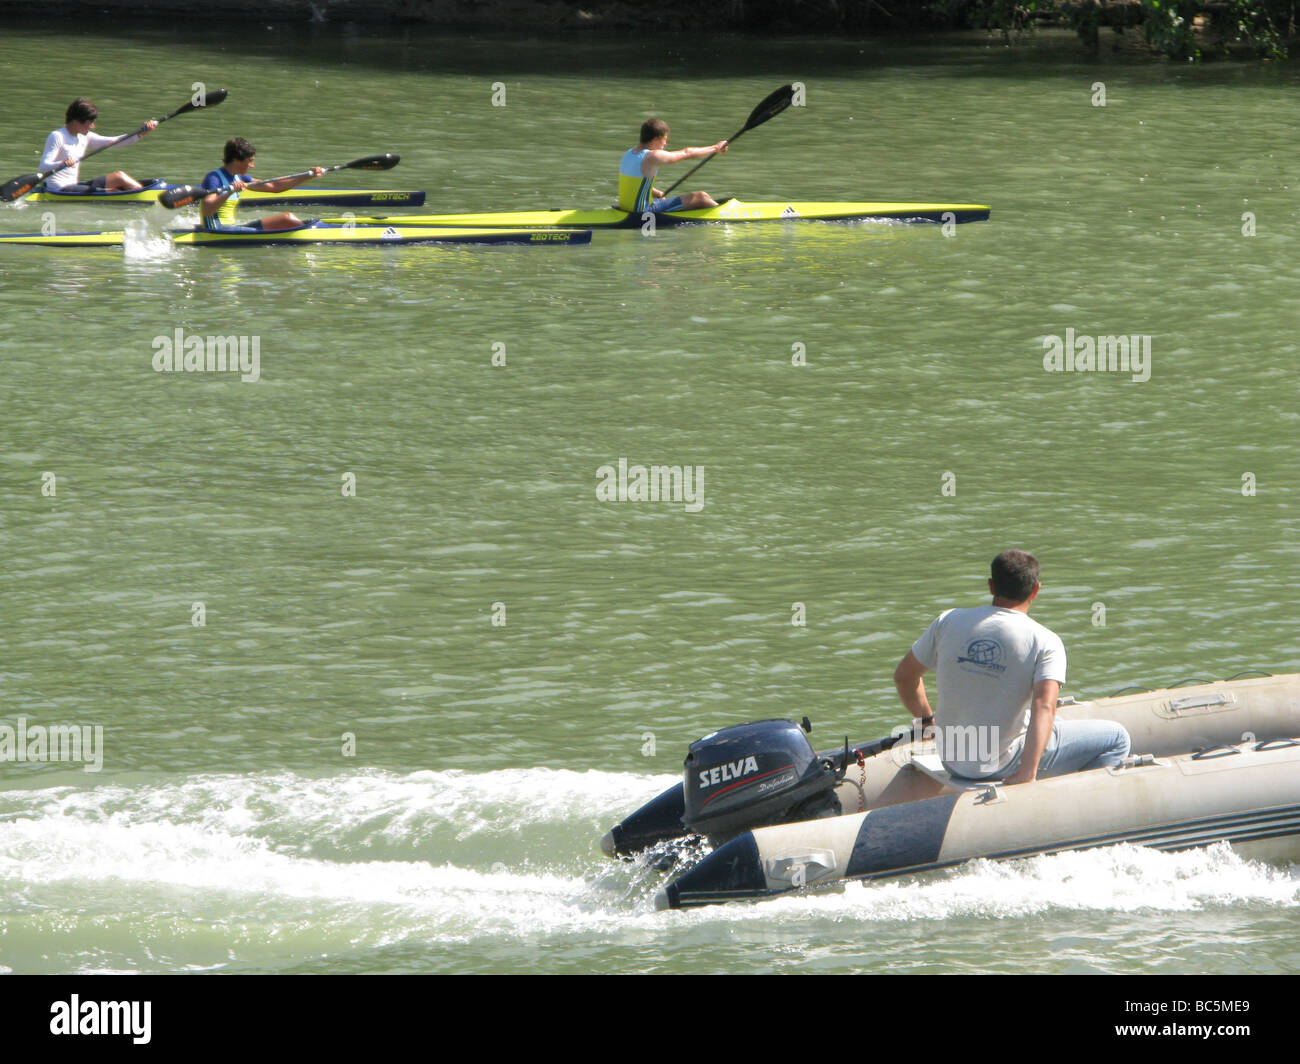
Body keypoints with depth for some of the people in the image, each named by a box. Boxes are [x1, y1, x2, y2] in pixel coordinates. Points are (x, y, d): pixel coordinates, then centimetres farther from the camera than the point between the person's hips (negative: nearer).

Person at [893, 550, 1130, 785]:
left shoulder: (949, 622, -3)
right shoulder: (1045, 642, -14)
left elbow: (904, 676, 7)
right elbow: (1044, 706, -28)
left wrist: (926, 721, 23)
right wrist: (1027, 773, -34)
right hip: (1003, 765, -6)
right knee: (1116, 738, 7)